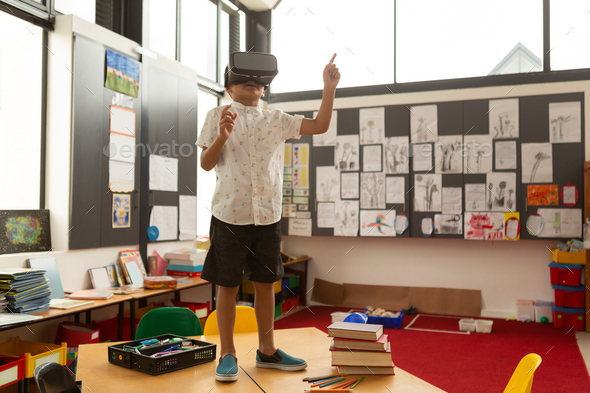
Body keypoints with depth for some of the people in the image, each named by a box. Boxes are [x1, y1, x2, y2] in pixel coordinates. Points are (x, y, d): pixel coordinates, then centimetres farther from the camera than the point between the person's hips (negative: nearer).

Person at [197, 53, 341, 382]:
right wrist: (222, 136, -17)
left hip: (268, 215, 3)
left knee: (266, 282, 12)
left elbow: (320, 126, 3)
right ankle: (228, 353, 19)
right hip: (230, 213, -3)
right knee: (228, 284, 5)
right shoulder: (218, 116, 4)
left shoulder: (277, 120, 10)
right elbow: (206, 164, 0)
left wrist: (330, 87, -5)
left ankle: (267, 350, 26)